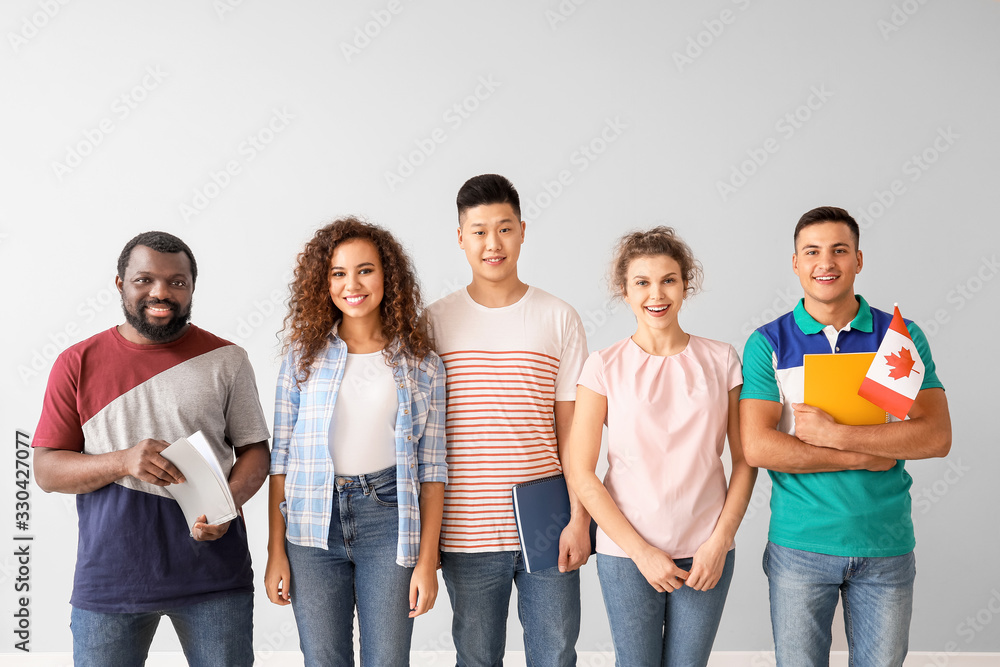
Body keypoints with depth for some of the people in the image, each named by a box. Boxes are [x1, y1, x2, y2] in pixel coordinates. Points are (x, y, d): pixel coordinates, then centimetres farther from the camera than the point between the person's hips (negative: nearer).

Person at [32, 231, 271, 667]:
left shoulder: (226, 360, 4)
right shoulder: (78, 364, 3)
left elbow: (255, 450, 6)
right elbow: (46, 470, 1)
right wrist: (124, 461, -17)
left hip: (213, 571, 0)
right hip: (110, 577, 0)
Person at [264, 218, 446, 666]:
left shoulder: (421, 364, 3)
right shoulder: (304, 356, 4)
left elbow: (431, 468, 2)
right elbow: (281, 457, 4)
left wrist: (428, 560, -3)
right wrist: (276, 552, 0)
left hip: (388, 518, 0)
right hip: (312, 526, 1)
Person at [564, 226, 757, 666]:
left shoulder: (721, 360, 2)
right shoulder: (605, 367, -4)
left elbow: (745, 460, 4)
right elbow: (580, 473, -6)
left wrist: (720, 540, -5)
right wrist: (640, 551, -9)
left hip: (706, 552, 1)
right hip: (626, 552, -1)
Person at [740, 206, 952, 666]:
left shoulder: (901, 336, 1)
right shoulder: (768, 344, -3)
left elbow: (937, 436, -10)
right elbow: (757, 447, -14)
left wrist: (834, 434, -19)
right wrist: (867, 456, -14)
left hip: (886, 545, 1)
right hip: (799, 544, -1)